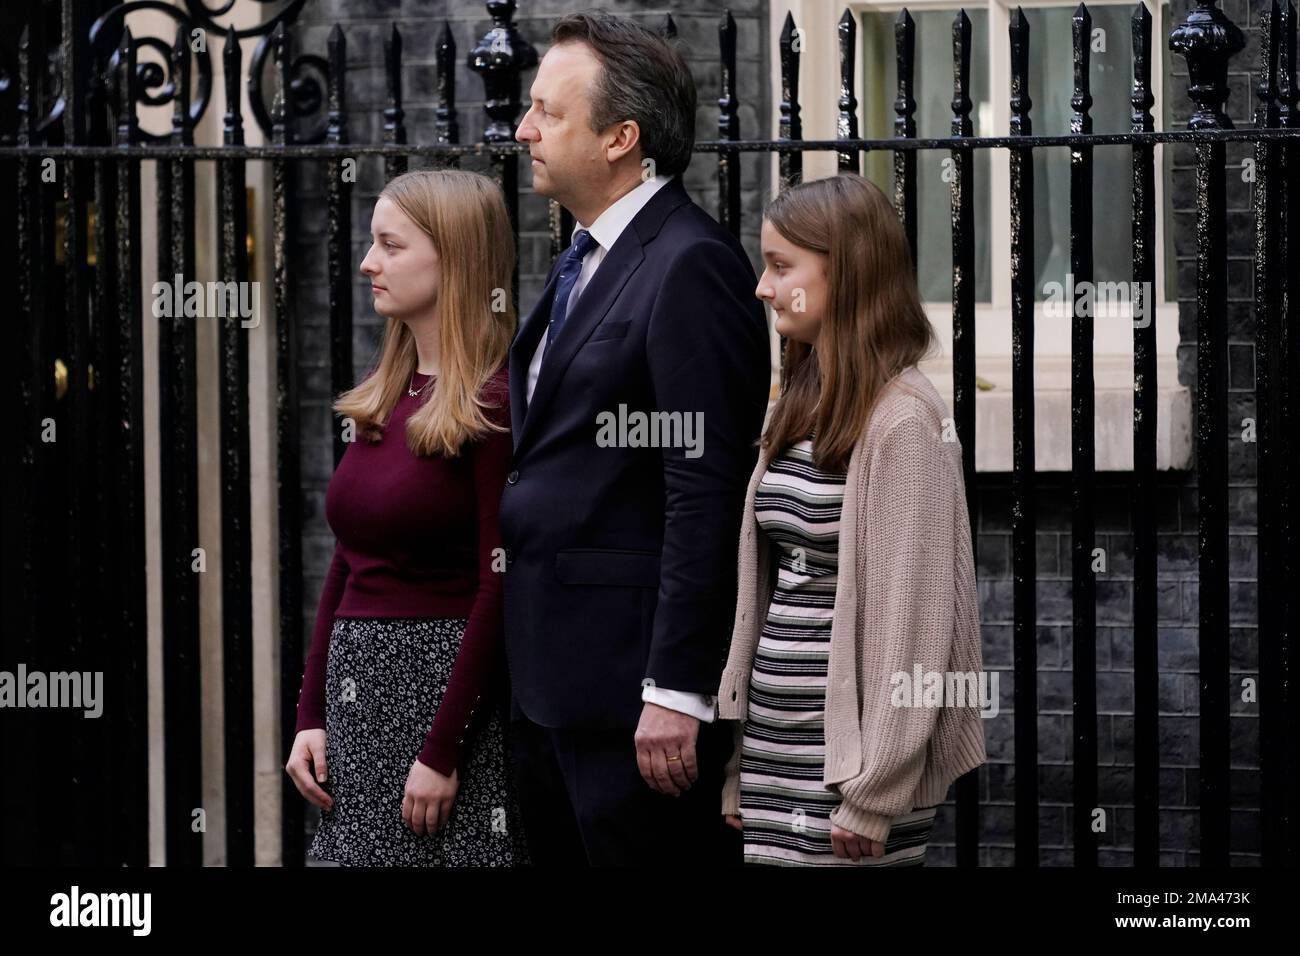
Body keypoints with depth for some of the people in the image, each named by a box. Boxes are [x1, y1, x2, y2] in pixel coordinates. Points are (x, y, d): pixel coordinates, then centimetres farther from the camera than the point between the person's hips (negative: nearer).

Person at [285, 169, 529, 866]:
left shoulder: (495, 404, -11)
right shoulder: (380, 399, 12)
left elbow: (501, 591, -15)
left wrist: (443, 752, -17)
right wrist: (310, 716, 8)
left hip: (447, 682, -7)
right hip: (357, 681, 7)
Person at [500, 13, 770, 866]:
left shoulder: (690, 266, -14)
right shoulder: (587, 260, 16)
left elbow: (706, 492, -20)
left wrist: (675, 693, -22)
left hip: (635, 687, -9)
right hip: (552, 681, 10)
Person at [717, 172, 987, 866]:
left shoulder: (902, 419, -12)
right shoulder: (800, 407, 13)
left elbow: (913, 614, -15)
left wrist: (873, 796, -17)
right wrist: (740, 762, 11)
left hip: (846, 751, -7)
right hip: (776, 743, 7)